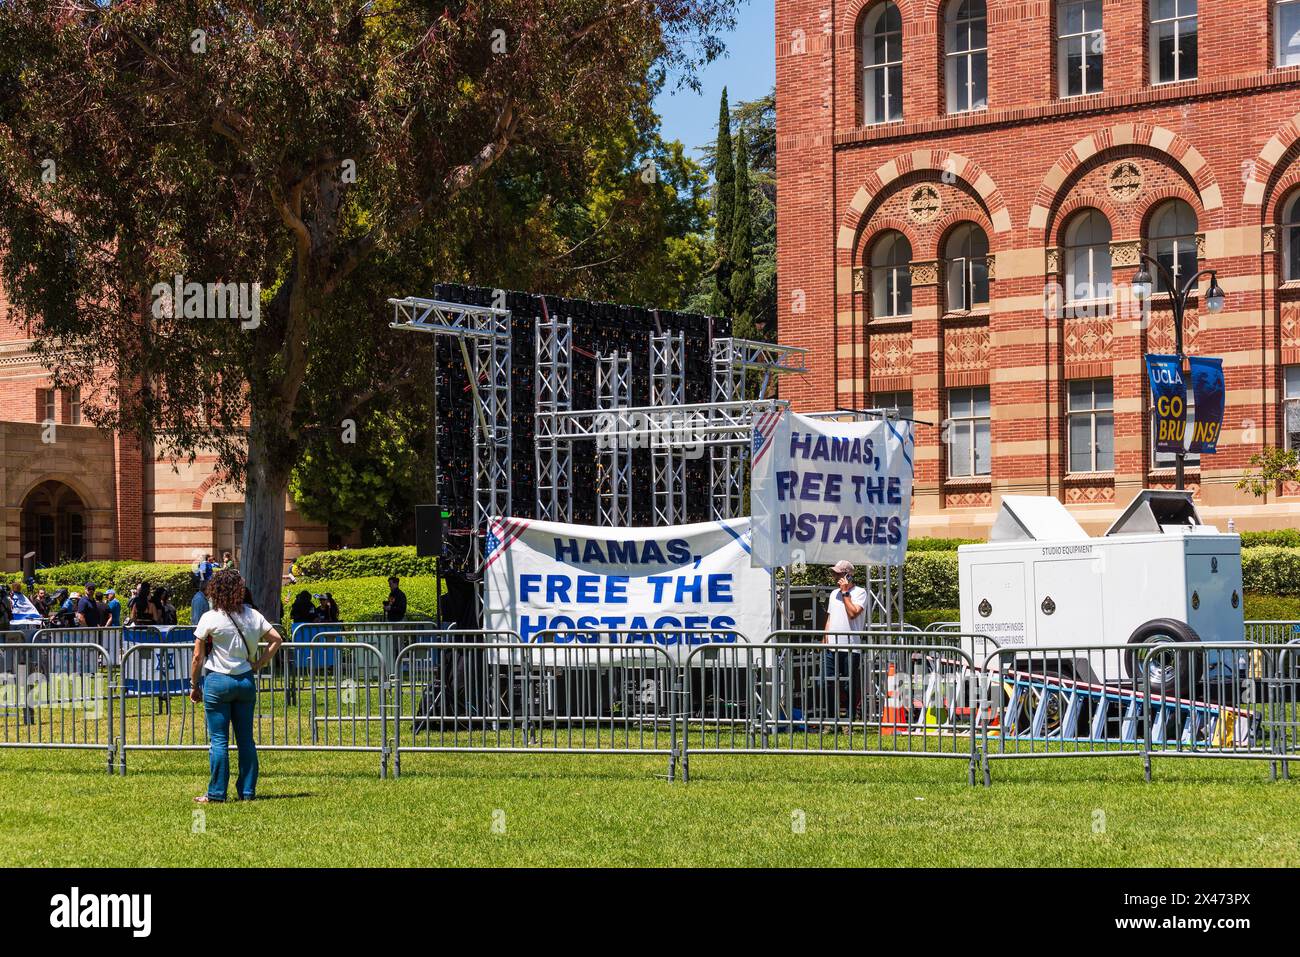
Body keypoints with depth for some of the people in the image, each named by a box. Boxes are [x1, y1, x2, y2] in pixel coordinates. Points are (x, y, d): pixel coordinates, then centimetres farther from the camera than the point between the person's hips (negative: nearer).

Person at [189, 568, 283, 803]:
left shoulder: (210, 618, -8)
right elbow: (276, 639, 5)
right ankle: (247, 791, 11)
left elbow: (197, 657, -6)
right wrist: (258, 665, 9)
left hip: (217, 681, -4)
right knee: (246, 739, 9)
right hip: (246, 680, 4)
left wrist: (193, 685, 4)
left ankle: (216, 793, 2)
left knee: (218, 740, 0)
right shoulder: (252, 615, 4)